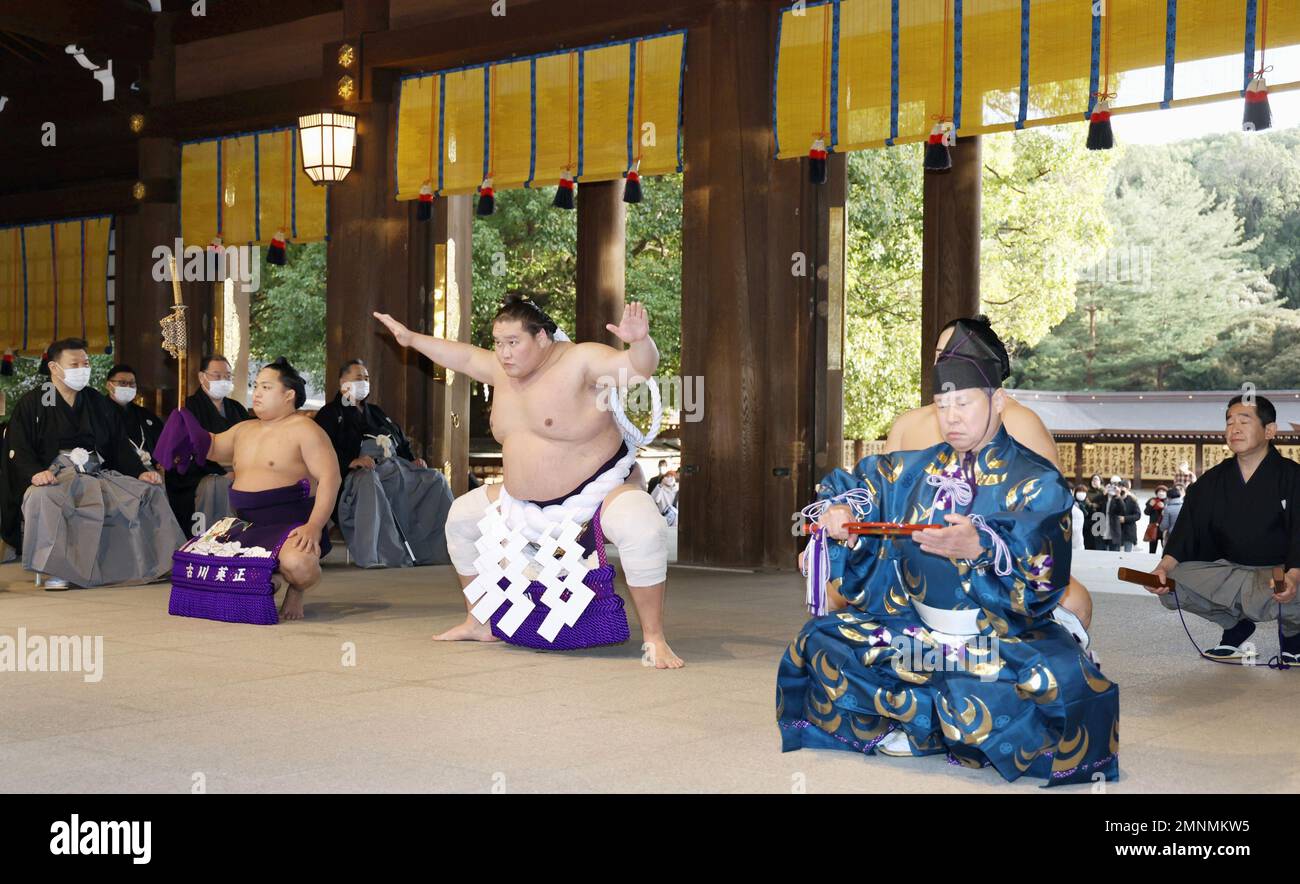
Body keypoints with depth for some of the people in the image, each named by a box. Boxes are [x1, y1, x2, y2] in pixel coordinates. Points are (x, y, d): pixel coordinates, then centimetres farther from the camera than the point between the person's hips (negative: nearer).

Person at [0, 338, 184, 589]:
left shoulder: (99, 403, 21)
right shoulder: (32, 403, 6)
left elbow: (120, 445, 18)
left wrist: (140, 472, 0)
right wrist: (34, 473, -24)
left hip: (98, 474, 5)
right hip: (54, 477, -5)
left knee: (150, 491, -14)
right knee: (44, 498, -40)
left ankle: (152, 564, -9)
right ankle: (54, 570, -29)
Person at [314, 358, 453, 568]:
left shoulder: (376, 412, 35)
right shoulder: (331, 414, 14)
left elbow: (402, 443, 34)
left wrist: (413, 459, 13)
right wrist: (351, 461, -20)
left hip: (396, 466, 6)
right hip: (361, 472, -6)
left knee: (436, 480, -18)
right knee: (368, 480, -43)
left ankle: (439, 551, -22)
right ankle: (379, 556, -50)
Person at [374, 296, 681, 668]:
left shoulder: (580, 361, -19)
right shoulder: (504, 370, 3)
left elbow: (639, 367, -29)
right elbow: (464, 356, 21)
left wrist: (640, 341, -51)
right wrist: (411, 338, 25)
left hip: (601, 487, -8)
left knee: (643, 528, -38)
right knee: (461, 516, 14)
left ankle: (654, 639, -27)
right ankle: (479, 623, 25)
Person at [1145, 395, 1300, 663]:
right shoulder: (1211, 482, 6)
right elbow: (1186, 531, -2)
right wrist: (1163, 568, -22)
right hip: (1228, 571, 4)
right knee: (1170, 585, -22)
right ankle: (1237, 625, 3)